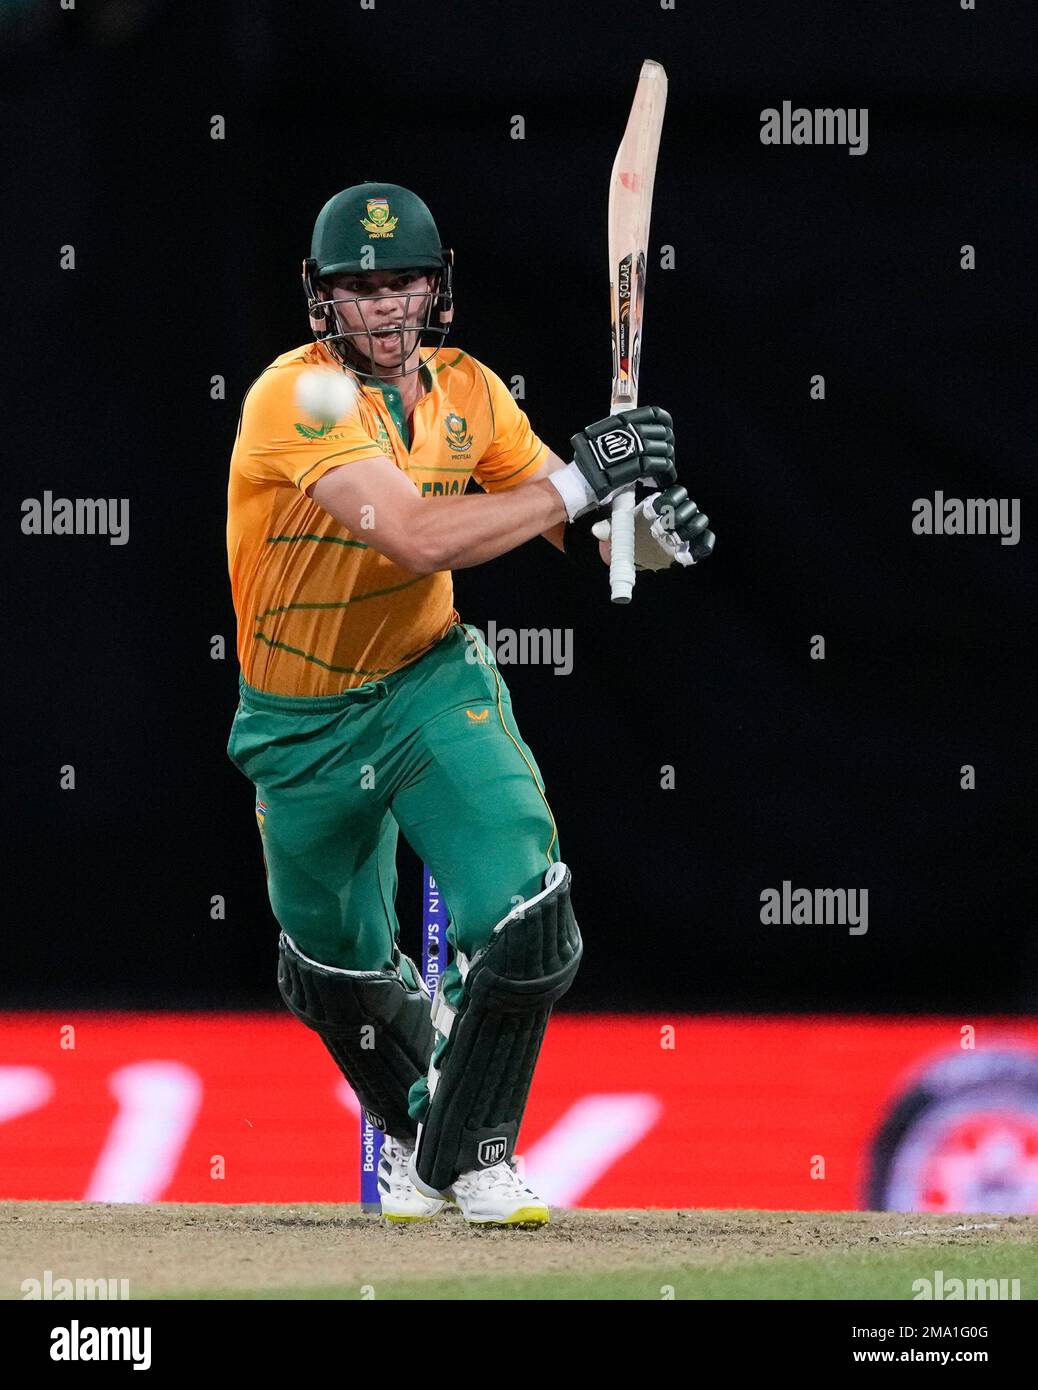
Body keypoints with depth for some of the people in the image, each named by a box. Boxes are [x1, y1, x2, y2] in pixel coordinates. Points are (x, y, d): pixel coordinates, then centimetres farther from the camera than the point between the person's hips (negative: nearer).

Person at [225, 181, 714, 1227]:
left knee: (526, 919, -18)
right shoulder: (297, 397, -24)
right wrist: (575, 480, -34)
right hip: (304, 728, -2)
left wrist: (653, 533, -21)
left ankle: (467, 1152, 4)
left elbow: (580, 529, 2)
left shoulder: (466, 392, -4)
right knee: (339, 966, 13)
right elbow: (416, 537, -35)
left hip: (432, 687, 2)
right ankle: (412, 1120, 47)